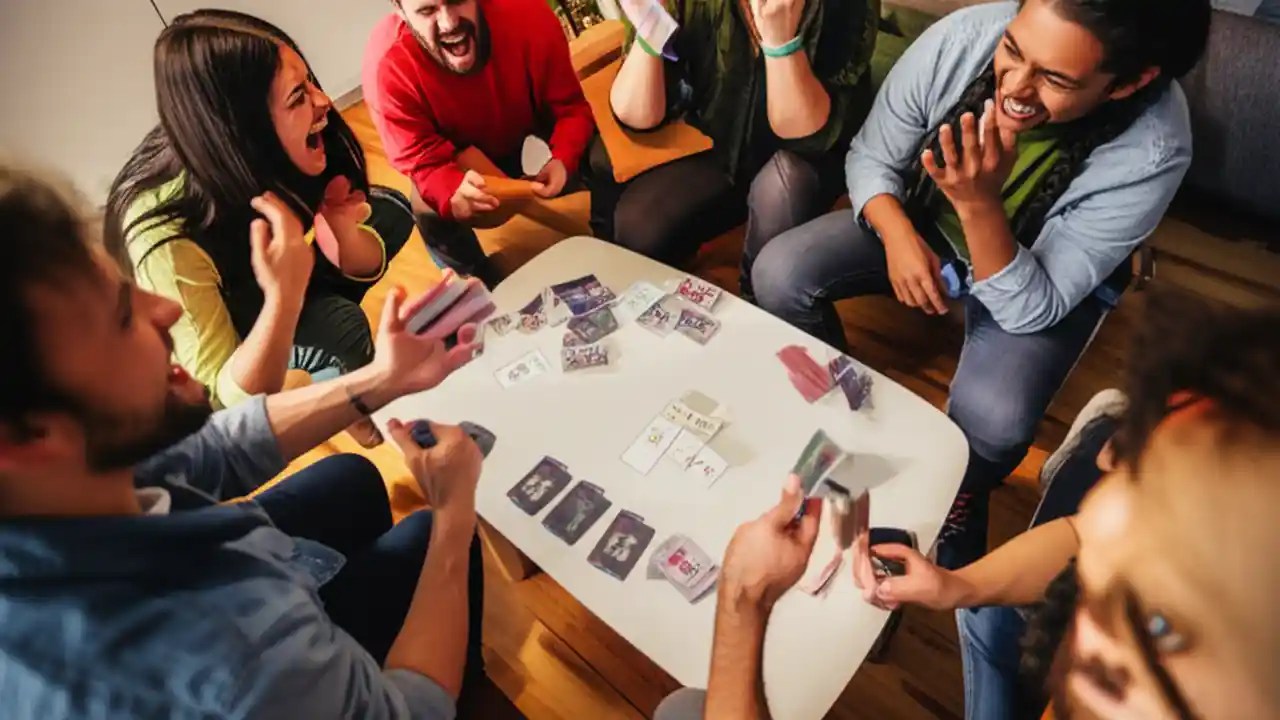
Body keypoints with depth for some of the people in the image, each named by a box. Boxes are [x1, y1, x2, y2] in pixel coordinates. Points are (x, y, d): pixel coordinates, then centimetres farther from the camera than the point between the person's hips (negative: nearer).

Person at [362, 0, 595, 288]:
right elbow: (425, 161, -31)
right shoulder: (387, 66, -36)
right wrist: (454, 193, -55)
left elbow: (571, 106, -26)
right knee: (429, 210, -22)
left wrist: (563, 160, -48)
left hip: (532, 124, 1)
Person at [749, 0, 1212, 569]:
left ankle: (960, 496, 10)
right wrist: (897, 234, -31)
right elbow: (870, 157, -12)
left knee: (991, 417, -31)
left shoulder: (1150, 152, -32)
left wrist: (981, 204, -43)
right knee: (779, 274, -19)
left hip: (1043, 280, -2)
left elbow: (1034, 308, -28)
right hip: (922, 221, 3)